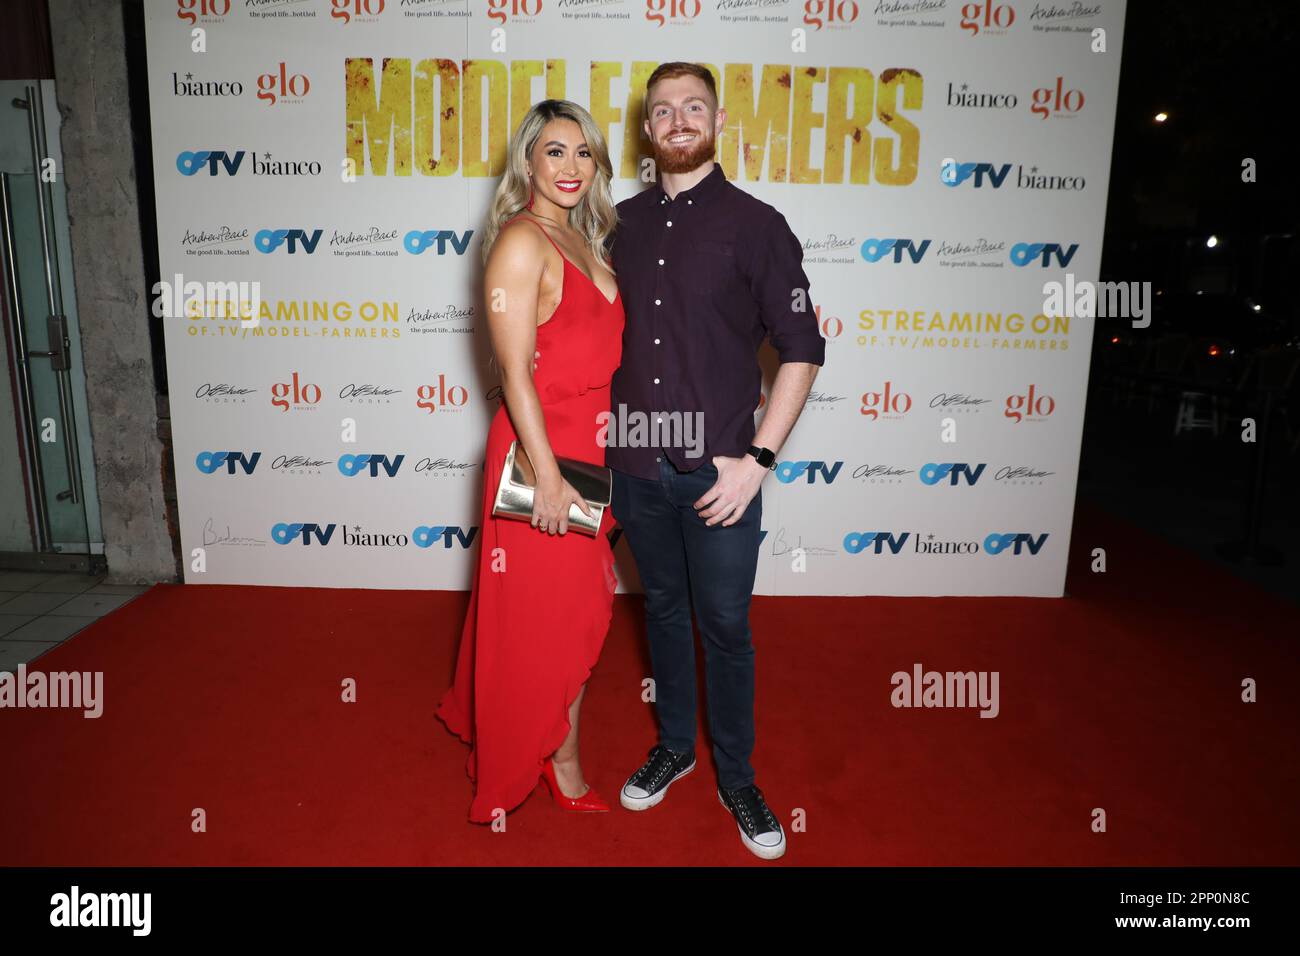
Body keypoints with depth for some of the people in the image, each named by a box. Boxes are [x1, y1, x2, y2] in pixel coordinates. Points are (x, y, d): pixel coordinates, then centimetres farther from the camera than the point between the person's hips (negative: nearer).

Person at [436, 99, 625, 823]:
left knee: (581, 609, 18)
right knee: (554, 615, 5)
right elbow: (515, 371, -19)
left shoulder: (584, 240, 12)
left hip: (592, 449, 9)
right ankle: (563, 765, 26)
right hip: (542, 448, -9)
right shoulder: (522, 242, -14)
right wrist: (548, 475, -20)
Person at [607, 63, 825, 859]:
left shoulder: (756, 224, -4)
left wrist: (757, 458, -13)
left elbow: (802, 348, -6)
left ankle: (737, 778, 27)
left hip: (719, 471, -3)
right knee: (664, 608, 17)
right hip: (636, 465, 4)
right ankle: (675, 748, 37)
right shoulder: (623, 222, 8)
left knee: (725, 626, 6)